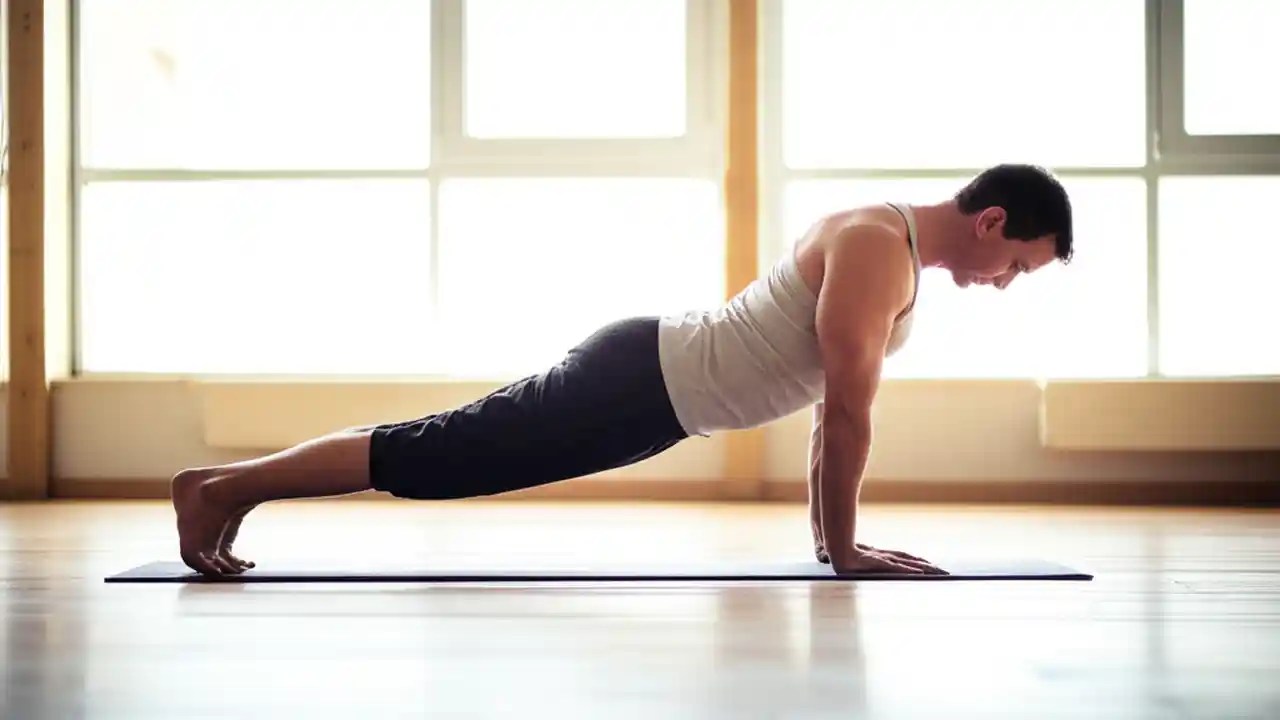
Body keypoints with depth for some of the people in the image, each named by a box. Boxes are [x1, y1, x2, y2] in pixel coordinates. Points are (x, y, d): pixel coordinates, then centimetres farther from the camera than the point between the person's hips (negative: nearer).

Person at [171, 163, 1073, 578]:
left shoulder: (891, 242, 13)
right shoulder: (880, 247, -19)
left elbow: (838, 403, 20)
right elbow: (846, 409, -22)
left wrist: (828, 531, 18)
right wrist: (843, 547, -14)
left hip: (654, 370, 9)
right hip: (642, 382, -9)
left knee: (445, 452, 11)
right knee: (439, 456, -6)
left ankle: (235, 483, 18)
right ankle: (224, 485, 0)